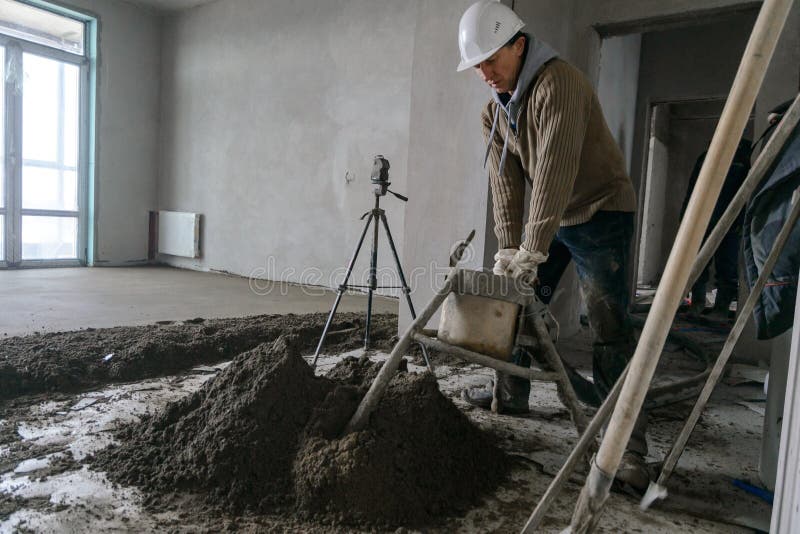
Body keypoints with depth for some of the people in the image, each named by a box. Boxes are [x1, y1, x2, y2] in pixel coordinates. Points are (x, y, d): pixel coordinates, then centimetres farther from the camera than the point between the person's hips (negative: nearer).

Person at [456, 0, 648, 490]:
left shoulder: (558, 84, -23)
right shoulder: (496, 109, 3)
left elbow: (555, 174, -32)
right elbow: (506, 183, -4)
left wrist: (533, 251, -34)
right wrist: (509, 248, -13)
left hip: (600, 213, -8)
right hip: (546, 218, 8)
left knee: (609, 328, -11)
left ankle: (628, 447, -3)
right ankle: (511, 394, 31)